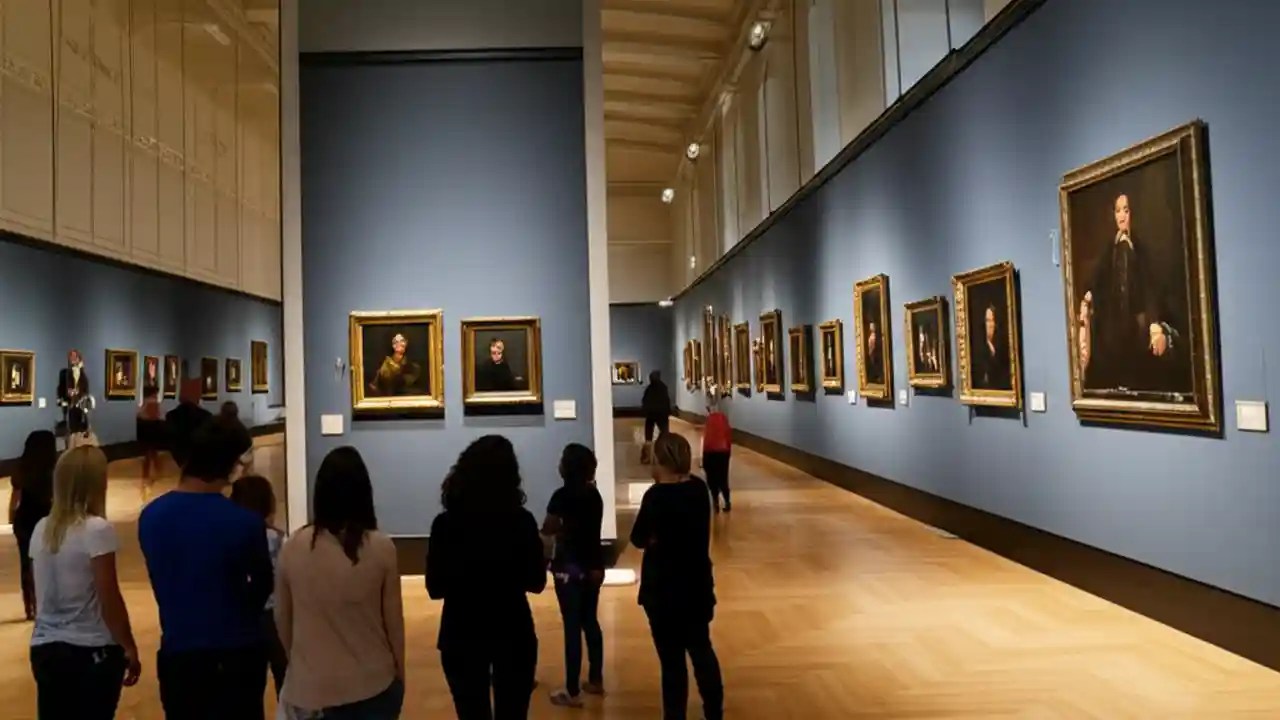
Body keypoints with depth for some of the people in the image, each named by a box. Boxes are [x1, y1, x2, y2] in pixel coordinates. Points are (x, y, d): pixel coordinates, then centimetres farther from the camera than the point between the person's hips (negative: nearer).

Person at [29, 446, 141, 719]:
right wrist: (130, 648, -5)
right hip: (93, 651, -6)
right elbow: (110, 600, -13)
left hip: (45, 648, 6)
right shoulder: (97, 529, -16)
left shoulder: (41, 529, 3)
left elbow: (46, 592, 9)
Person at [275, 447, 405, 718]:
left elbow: (282, 619, 5)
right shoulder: (381, 547, -12)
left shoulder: (293, 548, -6)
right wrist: (400, 673, 10)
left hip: (314, 684, 2)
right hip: (374, 682, -1)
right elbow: (393, 619, -5)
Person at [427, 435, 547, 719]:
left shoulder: (445, 524, -11)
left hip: (461, 636, 0)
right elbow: (536, 582, -3)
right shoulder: (522, 521, -11)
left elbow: (435, 588, -5)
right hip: (513, 635, 0)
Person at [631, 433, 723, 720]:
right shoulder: (699, 488, -1)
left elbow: (638, 539, -10)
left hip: (664, 589, -7)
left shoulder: (656, 496, -20)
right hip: (698, 584, 7)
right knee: (702, 650, 21)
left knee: (672, 660, 6)